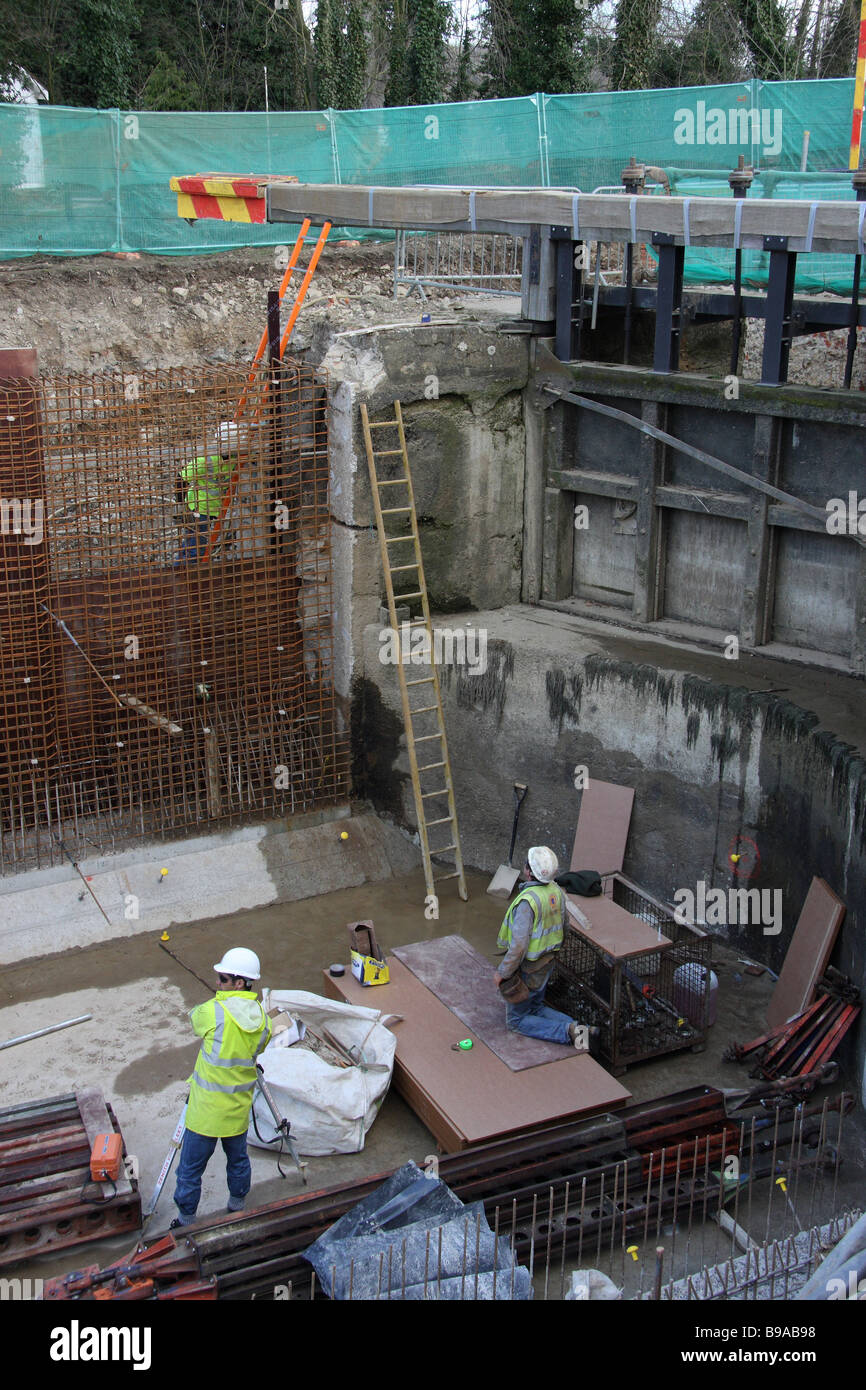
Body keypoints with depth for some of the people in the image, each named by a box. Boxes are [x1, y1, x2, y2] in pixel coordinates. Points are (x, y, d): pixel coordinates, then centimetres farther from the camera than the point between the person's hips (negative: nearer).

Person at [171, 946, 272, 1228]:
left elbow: (194, 1020, -2)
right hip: (239, 1109, 5)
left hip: (206, 1110, -5)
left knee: (190, 1169, 13)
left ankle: (186, 1221, 25)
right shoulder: (262, 1021, -8)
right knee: (238, 1160, 26)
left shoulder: (213, 1012, -24)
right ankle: (237, 1207, 43)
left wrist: (220, 999, 10)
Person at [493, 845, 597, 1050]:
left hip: (527, 970, -8)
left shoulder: (527, 901, -30)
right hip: (547, 965, 8)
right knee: (535, 1008, 26)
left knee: (517, 1021, 9)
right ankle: (579, 1029, 6)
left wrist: (502, 973, -18)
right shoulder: (556, 891, -4)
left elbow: (519, 946, -31)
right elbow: (563, 930, 10)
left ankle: (569, 1033, -9)